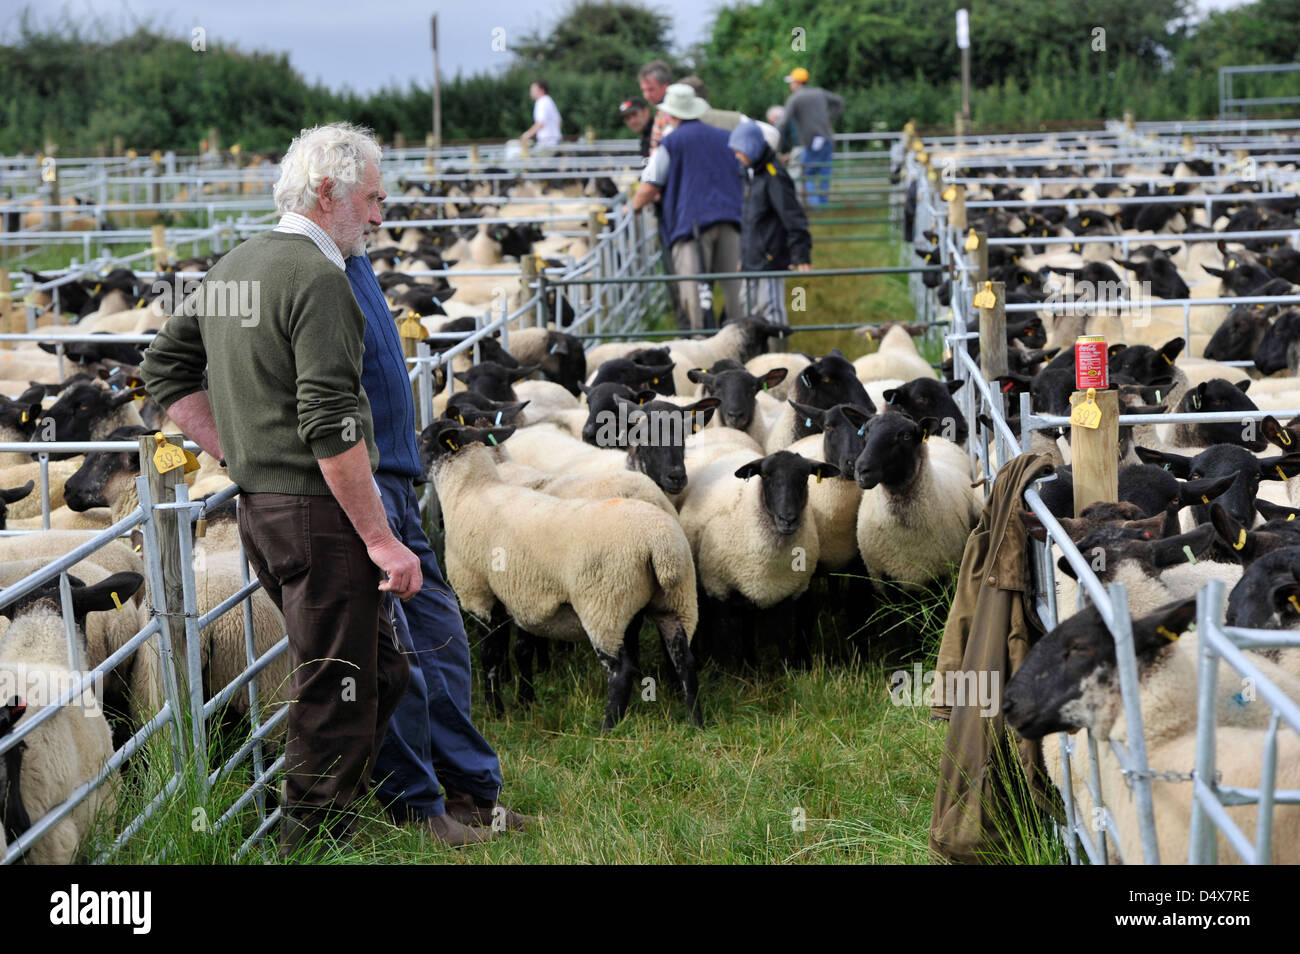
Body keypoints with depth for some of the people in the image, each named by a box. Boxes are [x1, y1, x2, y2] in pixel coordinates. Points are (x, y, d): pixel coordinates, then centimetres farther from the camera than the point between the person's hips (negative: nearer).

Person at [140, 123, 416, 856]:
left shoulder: (234, 268, 15)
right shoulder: (317, 278, -15)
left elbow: (166, 368, 22)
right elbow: (332, 426, -21)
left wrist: (239, 453, 17)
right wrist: (382, 539, -18)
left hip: (260, 507, 10)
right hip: (318, 511, -10)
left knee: (379, 673, 18)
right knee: (337, 693, -1)